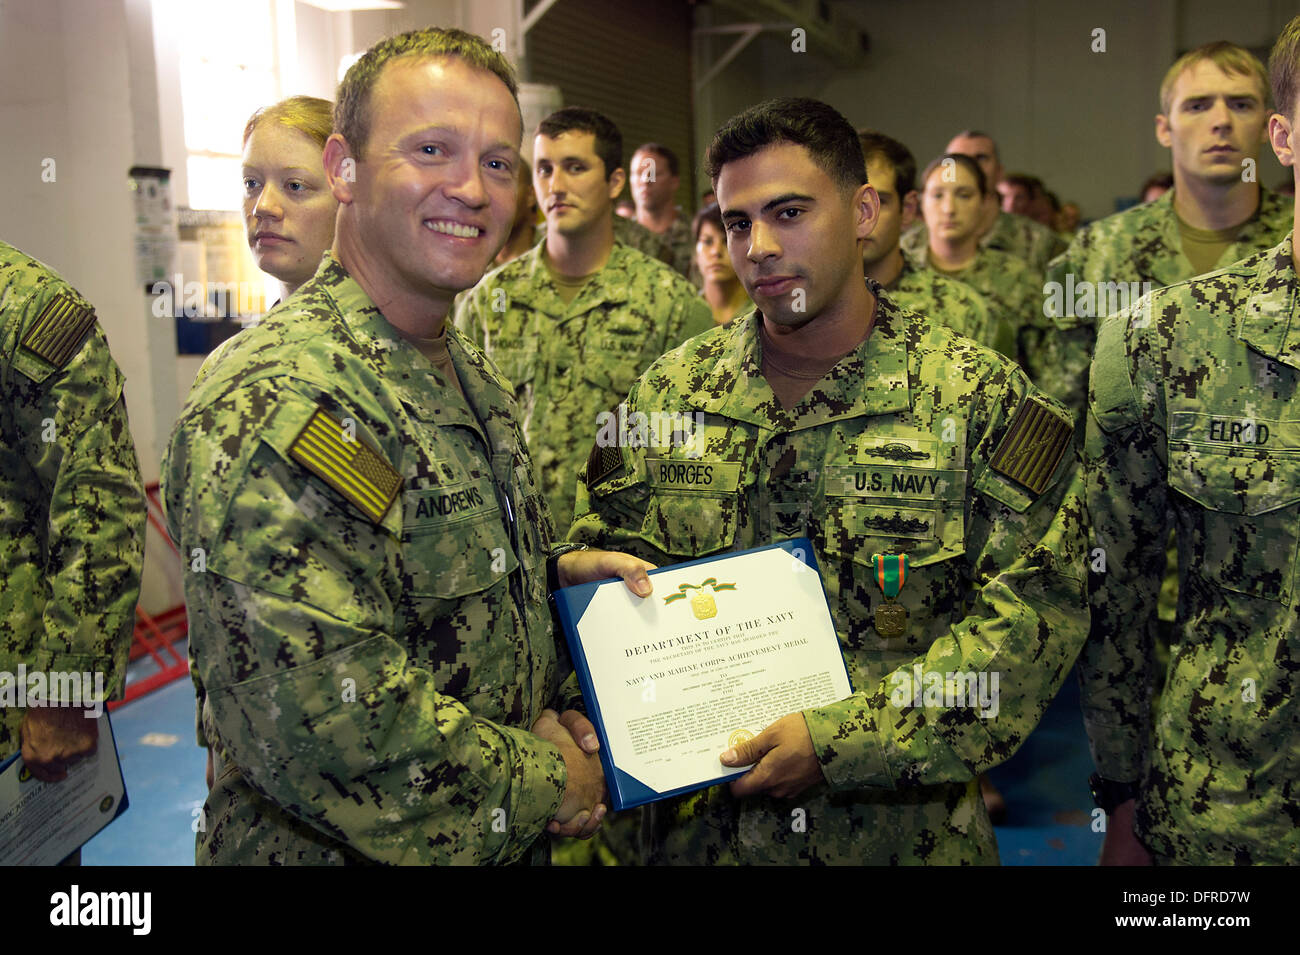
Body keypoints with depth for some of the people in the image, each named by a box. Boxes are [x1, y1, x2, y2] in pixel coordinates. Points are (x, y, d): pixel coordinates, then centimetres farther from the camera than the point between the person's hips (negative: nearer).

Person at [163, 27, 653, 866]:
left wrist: (558, 573, -3)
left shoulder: (473, 378, 5)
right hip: (341, 851, -8)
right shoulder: (273, 413, -26)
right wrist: (550, 783, -19)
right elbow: (325, 727, -32)